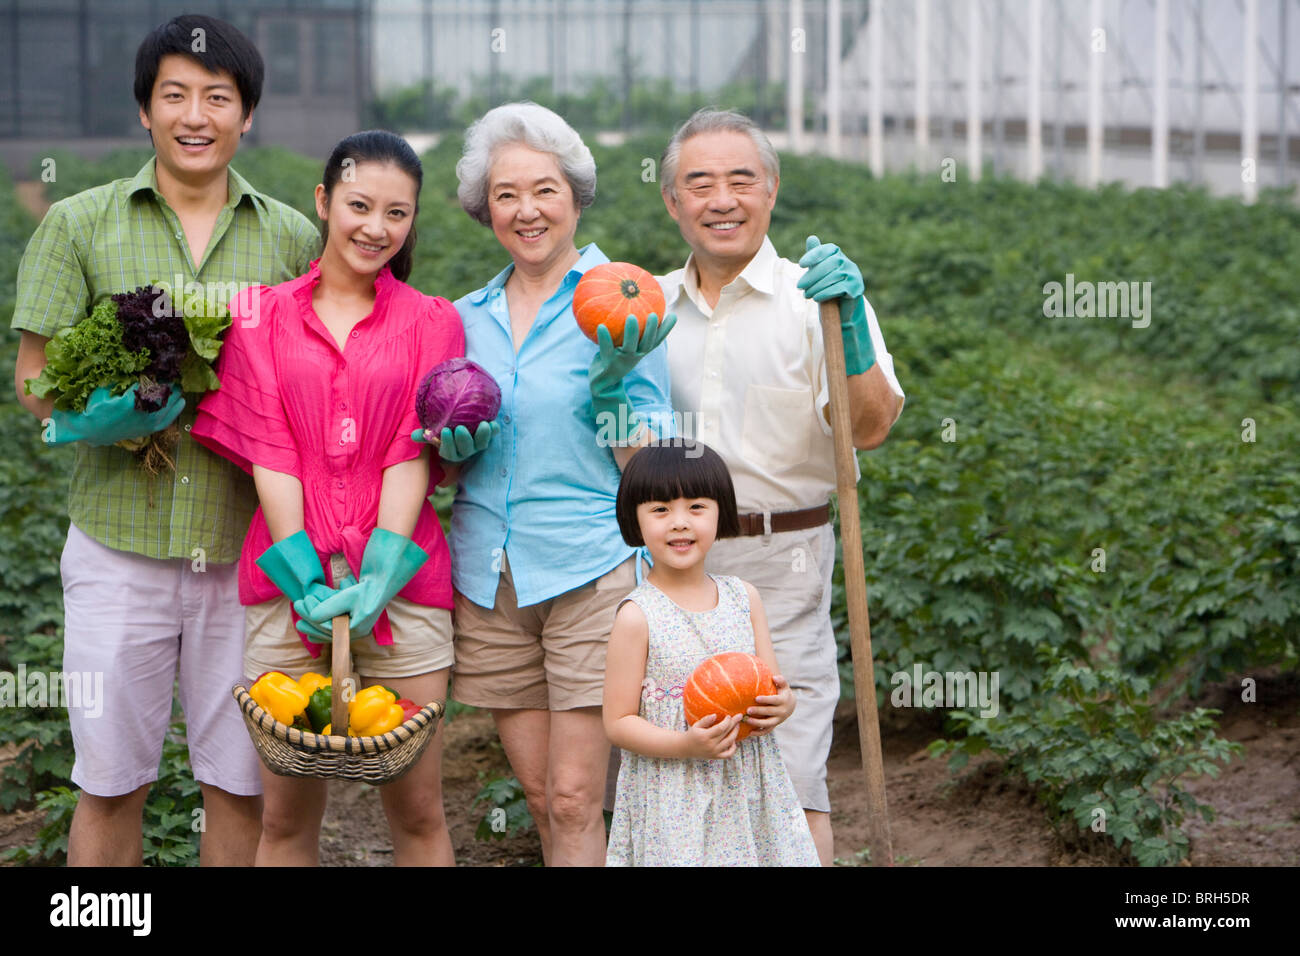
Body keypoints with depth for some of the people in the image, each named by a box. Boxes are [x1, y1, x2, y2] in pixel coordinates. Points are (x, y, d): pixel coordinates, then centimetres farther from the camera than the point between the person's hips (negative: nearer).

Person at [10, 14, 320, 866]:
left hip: (247, 549, 1)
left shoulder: (293, 238, 6)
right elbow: (33, 377, 2)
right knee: (110, 784, 6)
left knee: (243, 784, 7)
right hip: (119, 543, -1)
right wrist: (105, 411, -18)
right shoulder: (80, 226, 3)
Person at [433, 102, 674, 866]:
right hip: (490, 578, 4)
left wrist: (612, 385, -19)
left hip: (590, 573, -4)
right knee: (541, 795, 8)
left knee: (575, 799, -7)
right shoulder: (467, 317, 11)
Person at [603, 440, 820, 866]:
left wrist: (781, 704, -11)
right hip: (673, 803, -4)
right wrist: (687, 745, -22)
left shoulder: (743, 598, 5)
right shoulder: (637, 616, -9)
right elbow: (618, 722, -8)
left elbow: (775, 685, 12)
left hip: (748, 793, 4)